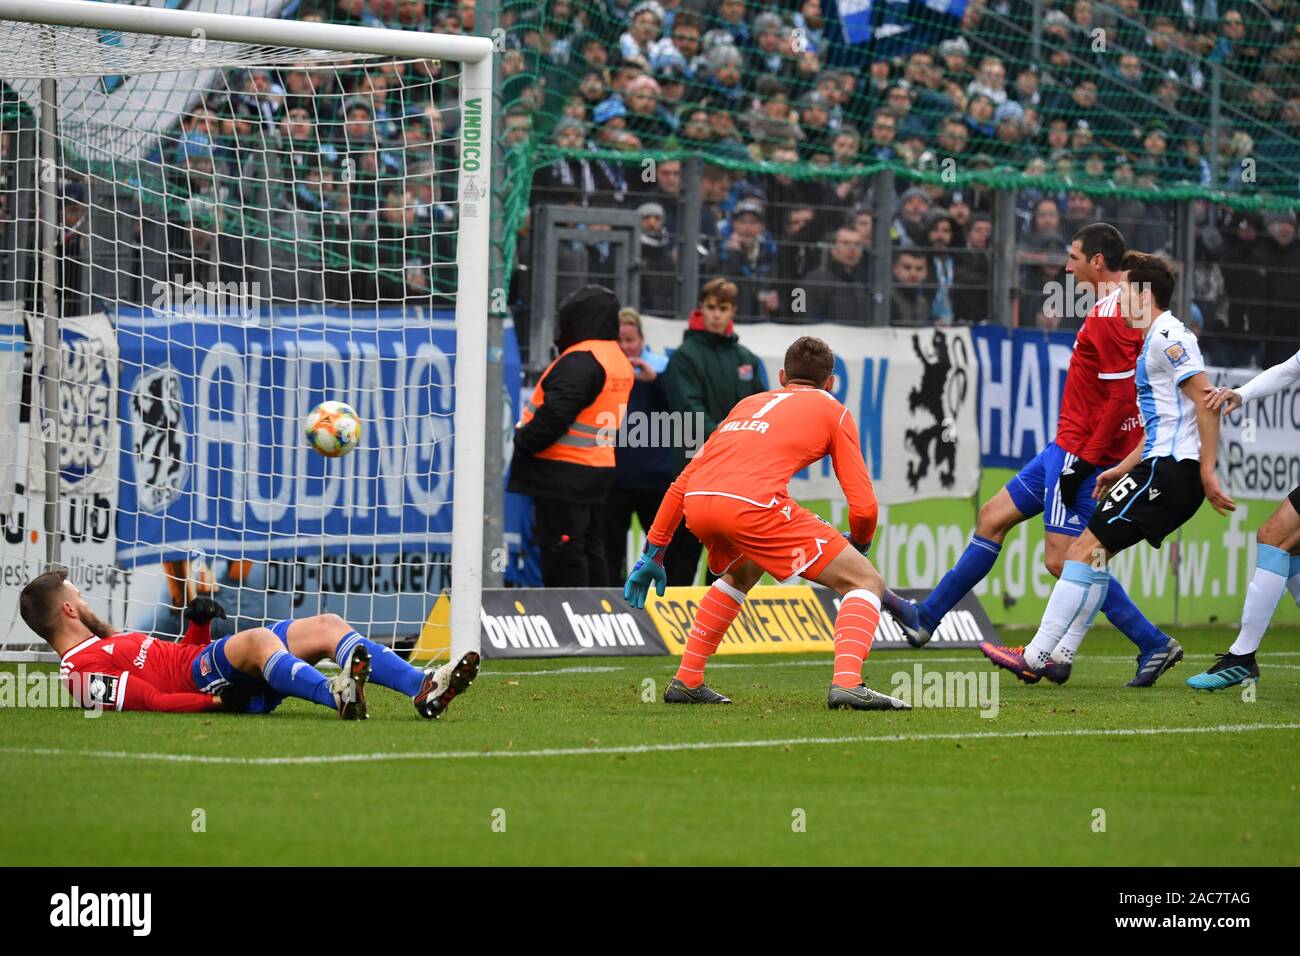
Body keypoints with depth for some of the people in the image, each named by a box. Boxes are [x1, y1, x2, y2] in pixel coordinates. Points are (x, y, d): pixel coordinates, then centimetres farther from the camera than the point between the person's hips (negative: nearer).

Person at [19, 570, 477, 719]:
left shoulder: (110, 643, 28)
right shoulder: (82, 669, -4)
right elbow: (153, 702, -16)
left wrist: (199, 621, 12)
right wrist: (220, 701, -23)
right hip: (211, 681, -10)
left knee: (328, 626, -1)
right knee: (259, 639, -38)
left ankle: (424, 688, -16)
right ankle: (337, 695, -59)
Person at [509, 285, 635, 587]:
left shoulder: (581, 360, -17)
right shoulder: (620, 362, 14)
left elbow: (555, 415, -24)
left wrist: (522, 443, -12)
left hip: (563, 472, -10)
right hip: (598, 469, 10)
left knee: (561, 553, -6)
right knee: (590, 549, 15)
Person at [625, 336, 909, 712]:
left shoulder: (748, 404, 34)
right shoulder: (834, 412, 21)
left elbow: (682, 482, 35)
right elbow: (864, 507, 14)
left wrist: (653, 552, 41)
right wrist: (859, 543, 35)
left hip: (698, 503, 6)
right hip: (754, 504, -6)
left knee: (742, 572, 39)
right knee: (865, 581, 4)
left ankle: (686, 681, 34)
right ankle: (847, 682, -19)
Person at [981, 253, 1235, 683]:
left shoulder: (1168, 337, -11)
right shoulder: (1154, 342, 21)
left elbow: (1206, 401, -18)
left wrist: (1207, 471, -20)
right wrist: (1124, 468, 25)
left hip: (1168, 469, -10)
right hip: (1166, 467, 10)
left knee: (1089, 546, -11)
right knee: (1093, 549, 13)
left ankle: (1035, 657, -12)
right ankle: (1059, 656, 12)